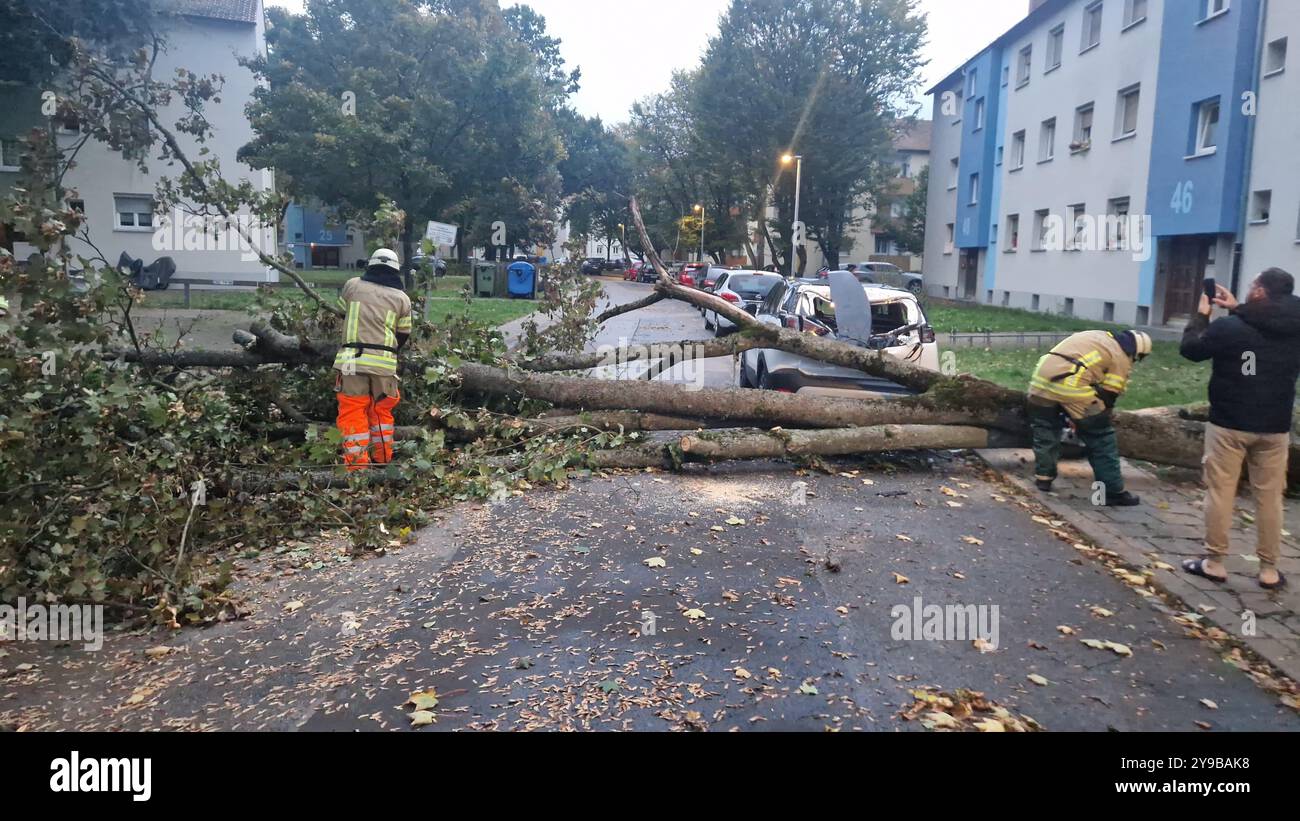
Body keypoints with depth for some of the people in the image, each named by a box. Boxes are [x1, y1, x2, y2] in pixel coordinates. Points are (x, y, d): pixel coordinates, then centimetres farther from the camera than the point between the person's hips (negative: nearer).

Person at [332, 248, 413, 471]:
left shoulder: (352, 285, 8)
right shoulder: (402, 298, 8)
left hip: (353, 360, -1)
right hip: (385, 363, 1)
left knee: (353, 413, 3)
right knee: (382, 412, 17)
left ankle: (358, 464, -3)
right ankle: (382, 461, 24)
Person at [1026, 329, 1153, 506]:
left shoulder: (1097, 337, 31)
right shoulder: (1121, 358, 10)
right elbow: (1108, 395, 9)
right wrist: (1098, 419, 23)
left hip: (1042, 378, 6)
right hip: (1071, 385, -6)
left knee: (1045, 431, 24)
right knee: (1102, 439, 8)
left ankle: (1043, 478, 28)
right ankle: (1114, 492, 13)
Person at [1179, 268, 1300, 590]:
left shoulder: (1228, 328, -15)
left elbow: (1190, 349, 0)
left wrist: (1202, 315, 11)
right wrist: (1237, 310, 19)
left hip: (1229, 424, -4)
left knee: (1220, 492, 5)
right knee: (1270, 497, 10)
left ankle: (1214, 562, 10)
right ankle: (1269, 570, 16)